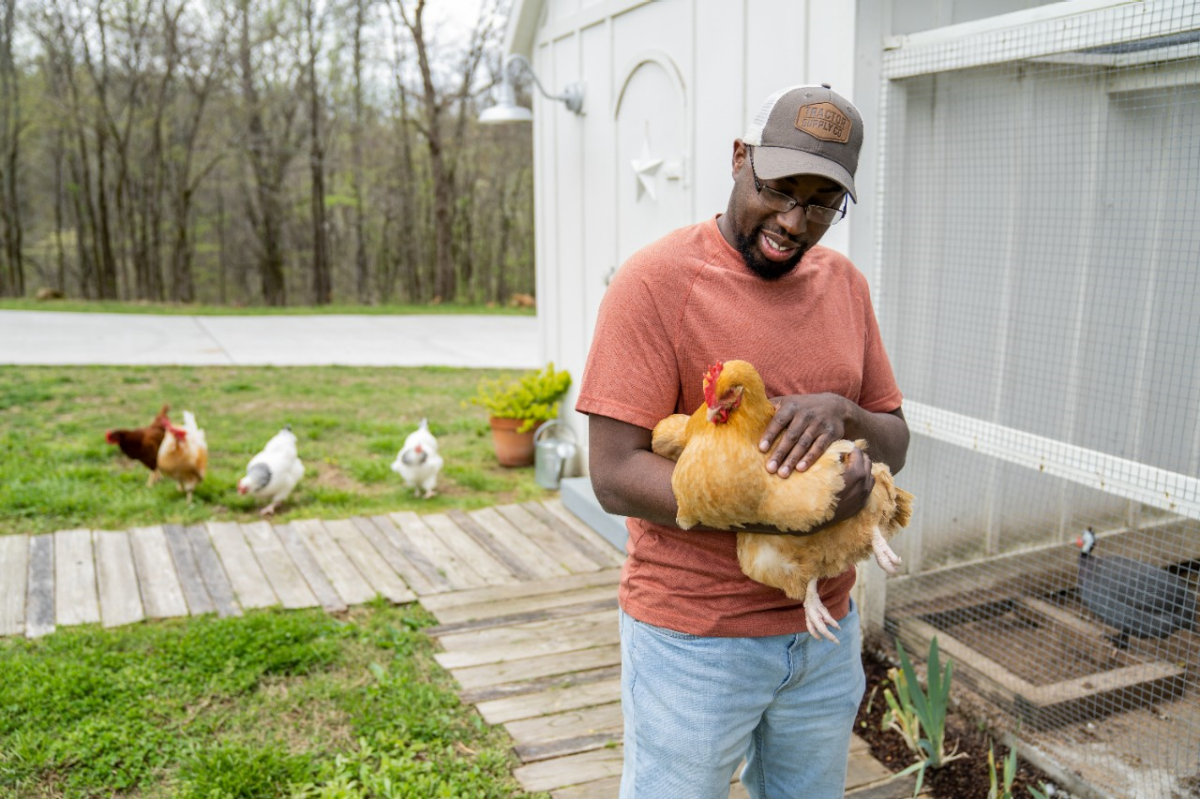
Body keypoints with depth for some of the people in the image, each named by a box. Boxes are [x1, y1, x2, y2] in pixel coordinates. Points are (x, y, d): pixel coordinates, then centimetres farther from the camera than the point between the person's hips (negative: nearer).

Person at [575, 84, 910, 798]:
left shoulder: (845, 284, 5)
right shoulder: (657, 282, -14)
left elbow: (895, 444, 7)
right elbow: (615, 476, -19)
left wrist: (841, 412, -16)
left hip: (825, 629, 6)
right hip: (693, 640, -5)